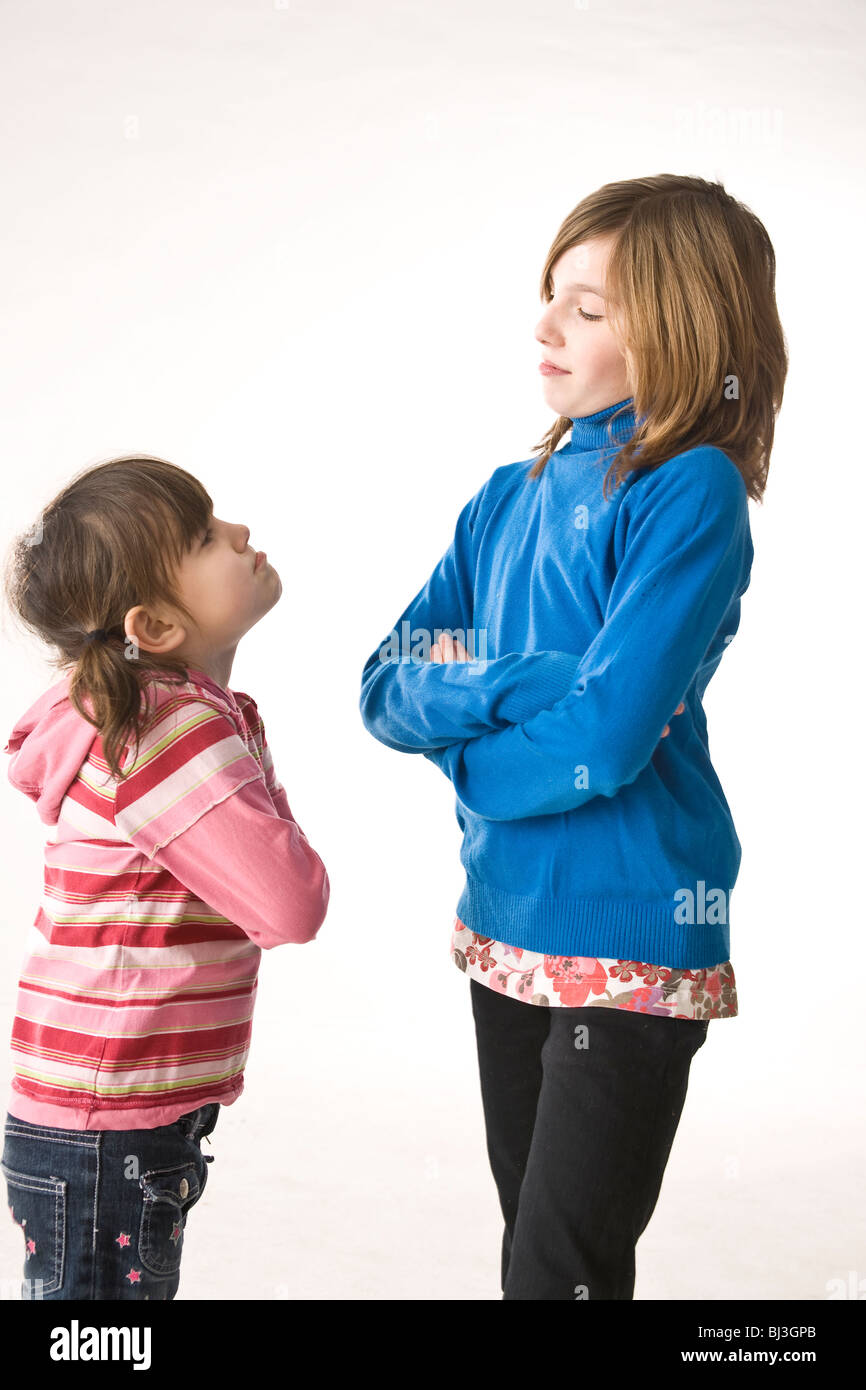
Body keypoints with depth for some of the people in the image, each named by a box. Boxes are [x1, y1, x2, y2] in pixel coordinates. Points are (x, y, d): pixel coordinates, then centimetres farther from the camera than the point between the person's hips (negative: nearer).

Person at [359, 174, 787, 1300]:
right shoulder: (508, 498, 8)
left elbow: (606, 735, -22)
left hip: (632, 940, -7)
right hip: (503, 925, 7)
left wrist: (462, 745, -7)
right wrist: (516, 683, -15)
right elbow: (386, 690, 2)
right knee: (529, 1244, 20)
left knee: (562, 1268, 4)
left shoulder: (693, 491, -13)